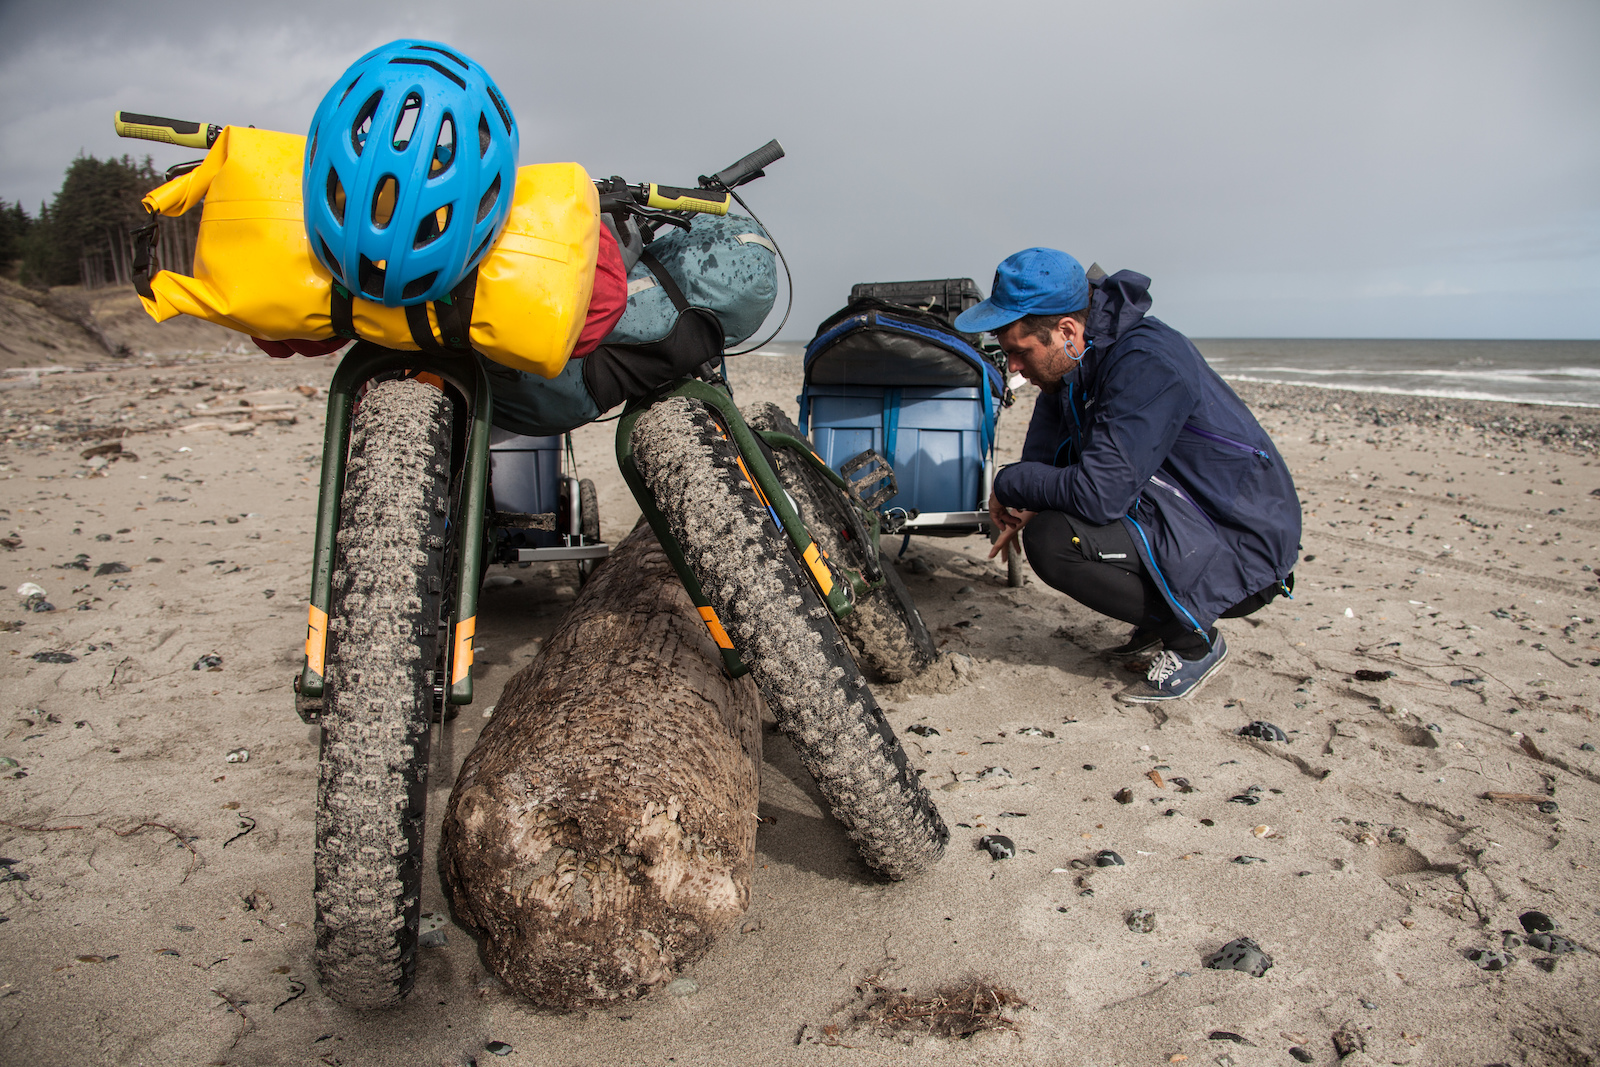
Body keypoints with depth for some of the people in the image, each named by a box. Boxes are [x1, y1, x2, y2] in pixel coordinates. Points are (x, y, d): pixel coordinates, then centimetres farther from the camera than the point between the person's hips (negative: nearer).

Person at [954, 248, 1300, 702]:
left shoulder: (1146, 362, -26)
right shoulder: (1077, 359, 2)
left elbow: (1099, 493, -32)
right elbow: (1044, 452, 17)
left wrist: (1009, 484, -16)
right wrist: (1026, 504, -3)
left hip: (1241, 553, -9)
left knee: (1052, 540, -25)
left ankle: (1193, 640, -5)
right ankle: (1159, 622, 16)